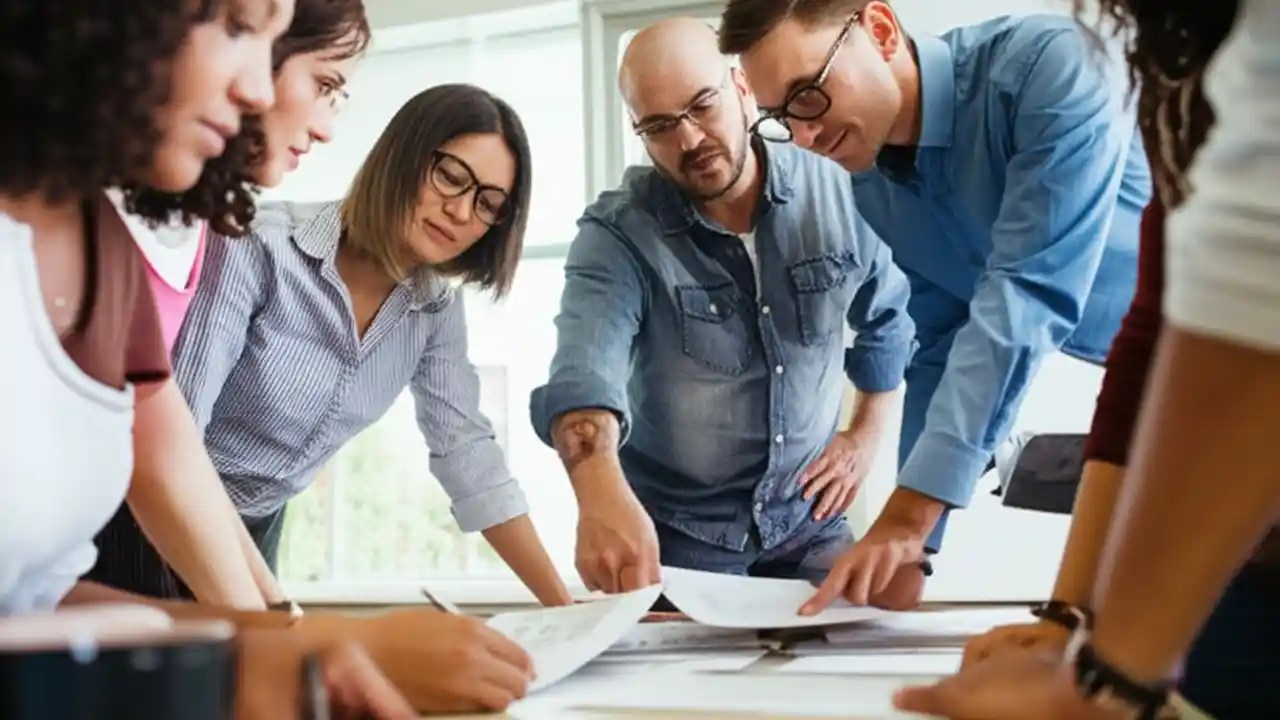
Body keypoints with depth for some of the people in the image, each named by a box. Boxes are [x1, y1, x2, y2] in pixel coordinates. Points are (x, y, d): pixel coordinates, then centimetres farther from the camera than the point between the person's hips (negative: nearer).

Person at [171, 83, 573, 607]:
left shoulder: (436, 308, -6)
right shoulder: (262, 248, -25)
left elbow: (468, 452, -4)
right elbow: (175, 423, -31)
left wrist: (566, 608, -12)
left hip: (256, 532, 5)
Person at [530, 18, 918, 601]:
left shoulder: (838, 192, -9)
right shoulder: (618, 233, -19)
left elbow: (887, 316, 12)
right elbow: (585, 364, -38)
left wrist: (867, 432, 9)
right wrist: (601, 494, -57)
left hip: (808, 521, 3)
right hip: (672, 532, -2)